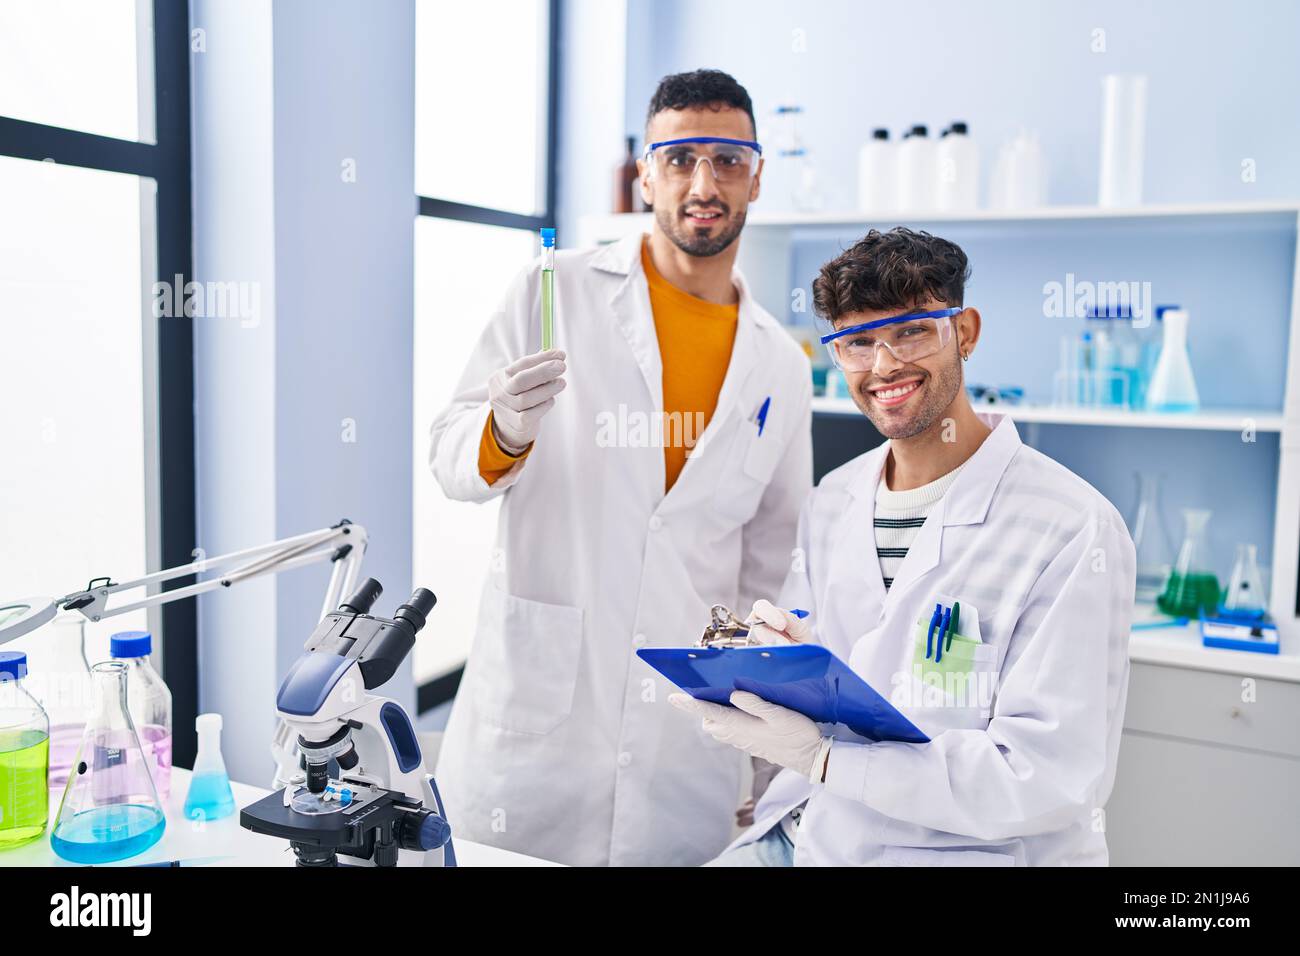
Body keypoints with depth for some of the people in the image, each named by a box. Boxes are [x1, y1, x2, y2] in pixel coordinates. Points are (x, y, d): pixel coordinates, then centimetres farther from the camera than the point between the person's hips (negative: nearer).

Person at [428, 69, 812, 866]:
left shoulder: (782, 366, 8)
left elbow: (773, 563, 13)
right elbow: (450, 462, -1)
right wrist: (504, 434, -24)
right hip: (535, 708, -2)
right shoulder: (557, 292, -1)